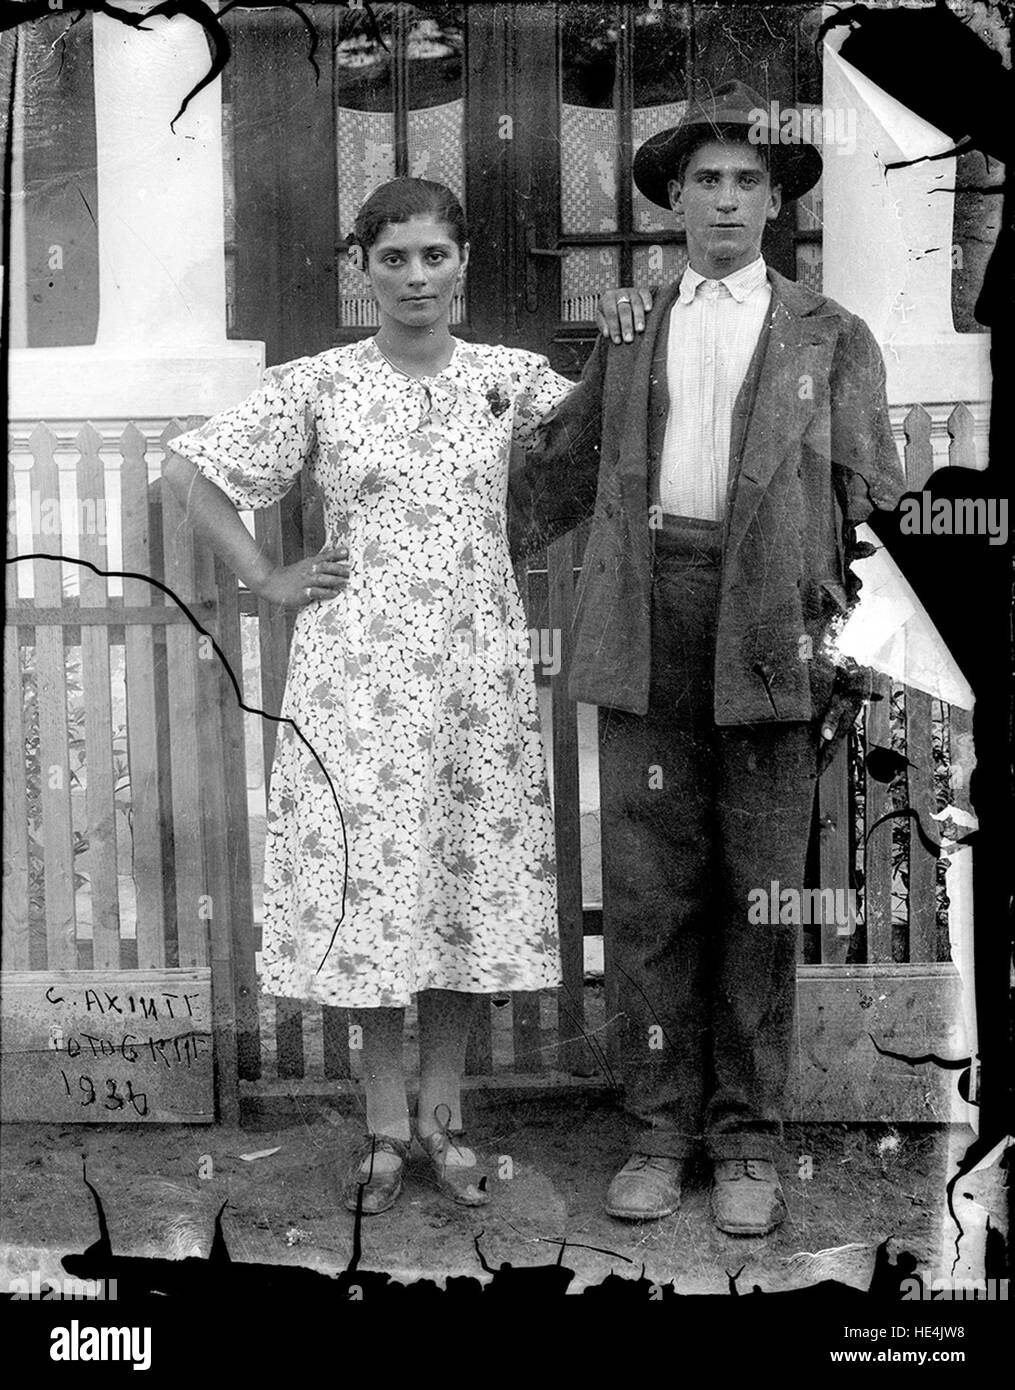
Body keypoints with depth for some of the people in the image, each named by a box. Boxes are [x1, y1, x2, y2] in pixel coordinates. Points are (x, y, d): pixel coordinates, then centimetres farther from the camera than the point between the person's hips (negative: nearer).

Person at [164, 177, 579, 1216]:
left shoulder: (510, 378, 5)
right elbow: (190, 471, 3)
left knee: (471, 882, 6)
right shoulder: (316, 387, -1)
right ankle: (385, 1120, 19)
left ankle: (443, 1111, 22)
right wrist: (269, 581, 0)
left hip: (478, 670, 2)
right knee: (369, 881, 3)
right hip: (358, 671, -2)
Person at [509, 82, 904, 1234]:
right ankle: (660, 1128, 14)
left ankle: (748, 1140, 14)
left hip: (771, 626, -1)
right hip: (646, 624, 2)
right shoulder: (629, 333, 18)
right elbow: (560, 470, 22)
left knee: (760, 887, 2)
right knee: (648, 887, 2)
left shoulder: (831, 338, 12)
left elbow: (872, 499, 5)